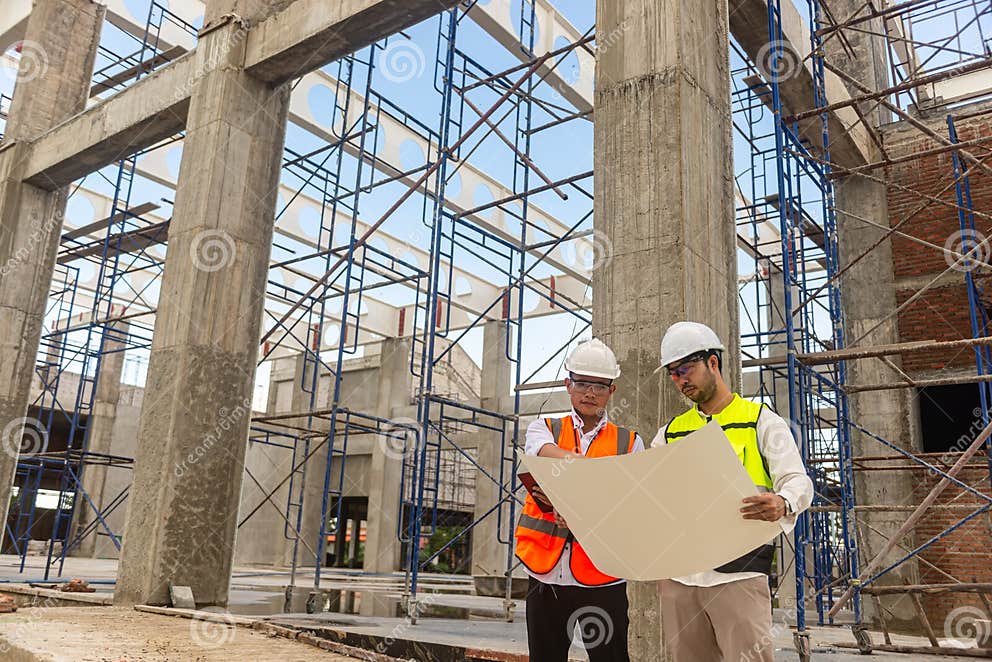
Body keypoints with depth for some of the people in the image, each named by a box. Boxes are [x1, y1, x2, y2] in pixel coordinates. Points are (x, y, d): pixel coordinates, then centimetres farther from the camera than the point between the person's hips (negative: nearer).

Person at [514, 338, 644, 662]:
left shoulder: (629, 443, 7)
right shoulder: (544, 428, 10)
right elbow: (542, 450, -15)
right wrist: (568, 458, -37)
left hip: (601, 577, -1)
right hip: (545, 574, 1)